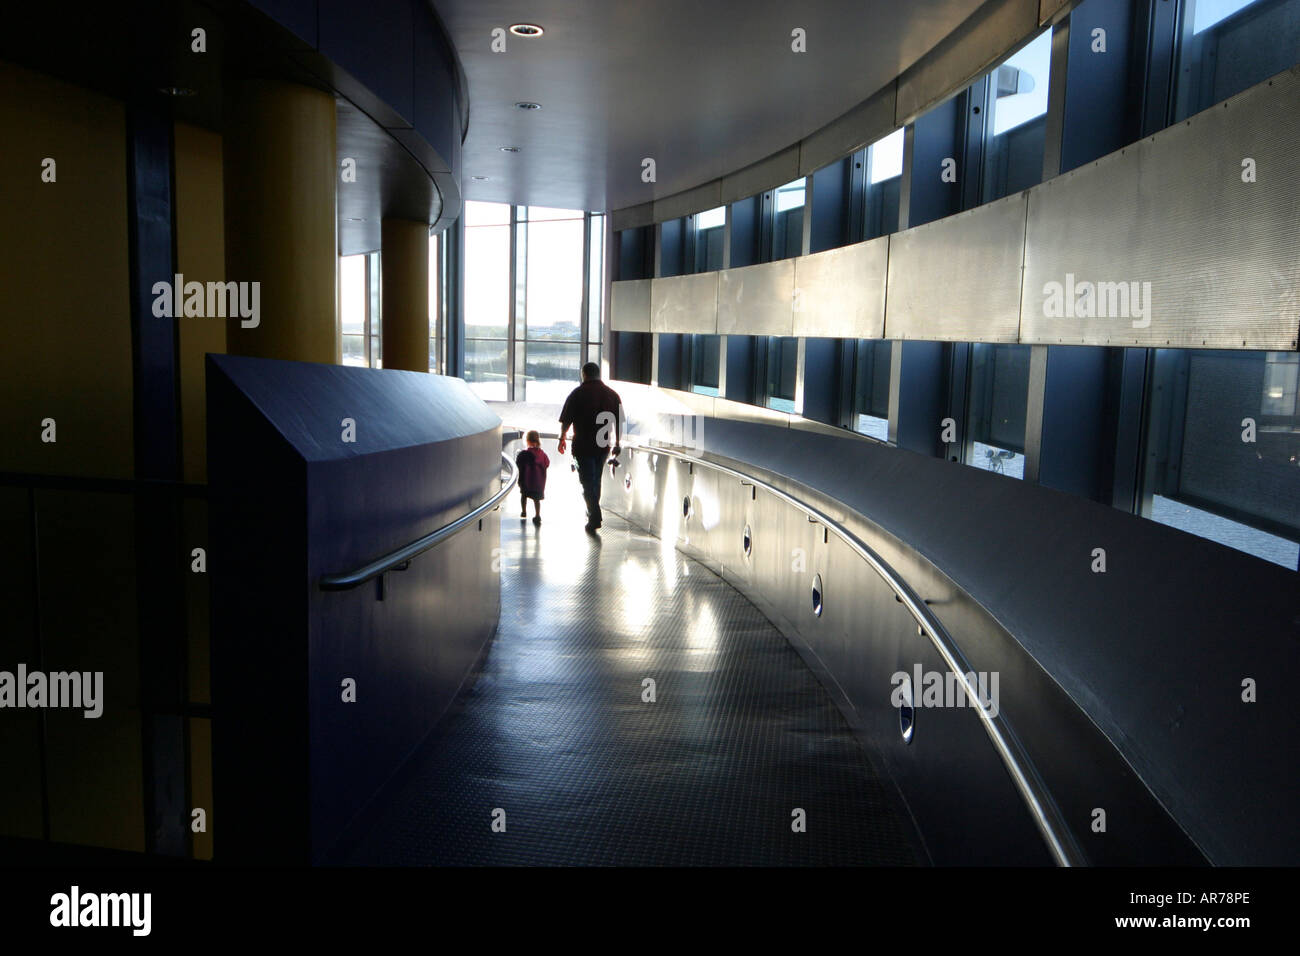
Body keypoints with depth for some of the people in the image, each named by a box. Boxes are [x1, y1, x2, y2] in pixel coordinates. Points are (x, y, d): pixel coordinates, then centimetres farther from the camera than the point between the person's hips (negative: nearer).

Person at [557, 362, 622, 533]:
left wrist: (562, 438, 11)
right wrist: (617, 444, 12)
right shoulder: (612, 394, 6)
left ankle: (595, 518, -11)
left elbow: (566, 420, -3)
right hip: (603, 444, 4)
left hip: (583, 444, -4)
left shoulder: (578, 393, -5)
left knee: (588, 480, -2)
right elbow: (619, 422, 6)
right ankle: (593, 514, 29)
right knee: (596, 479, 19)